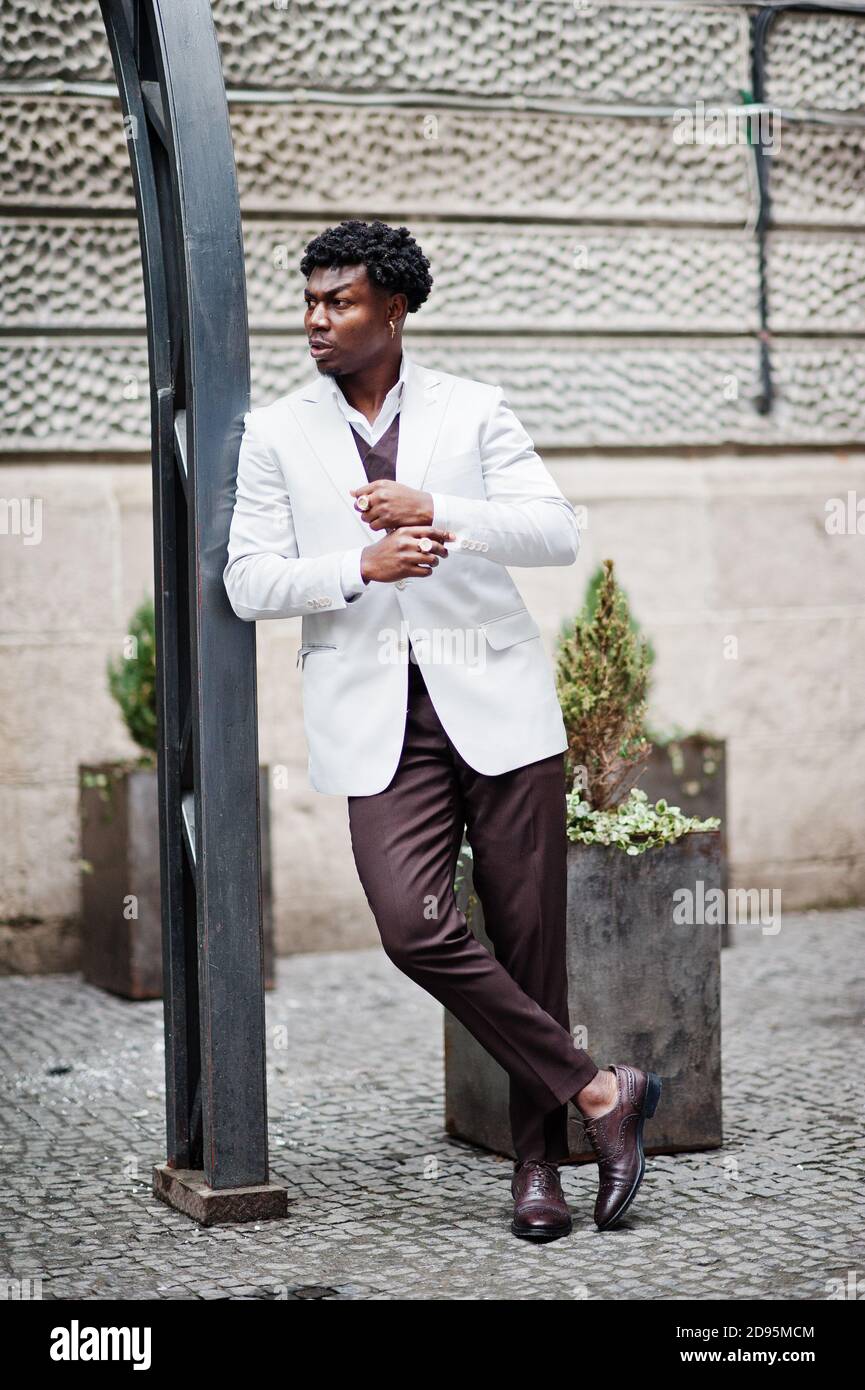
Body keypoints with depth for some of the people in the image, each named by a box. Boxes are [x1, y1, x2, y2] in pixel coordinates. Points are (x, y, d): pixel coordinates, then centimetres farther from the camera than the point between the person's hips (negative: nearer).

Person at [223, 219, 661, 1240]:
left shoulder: (474, 411, 8)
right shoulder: (275, 434, 10)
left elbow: (559, 532, -2)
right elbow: (249, 581, 4)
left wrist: (439, 512, -17)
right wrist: (359, 566, -12)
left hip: (496, 700, 0)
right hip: (377, 717, 0)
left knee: (530, 937, 1)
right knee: (414, 927, -18)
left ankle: (537, 1160, 17)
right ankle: (597, 1092, -4)